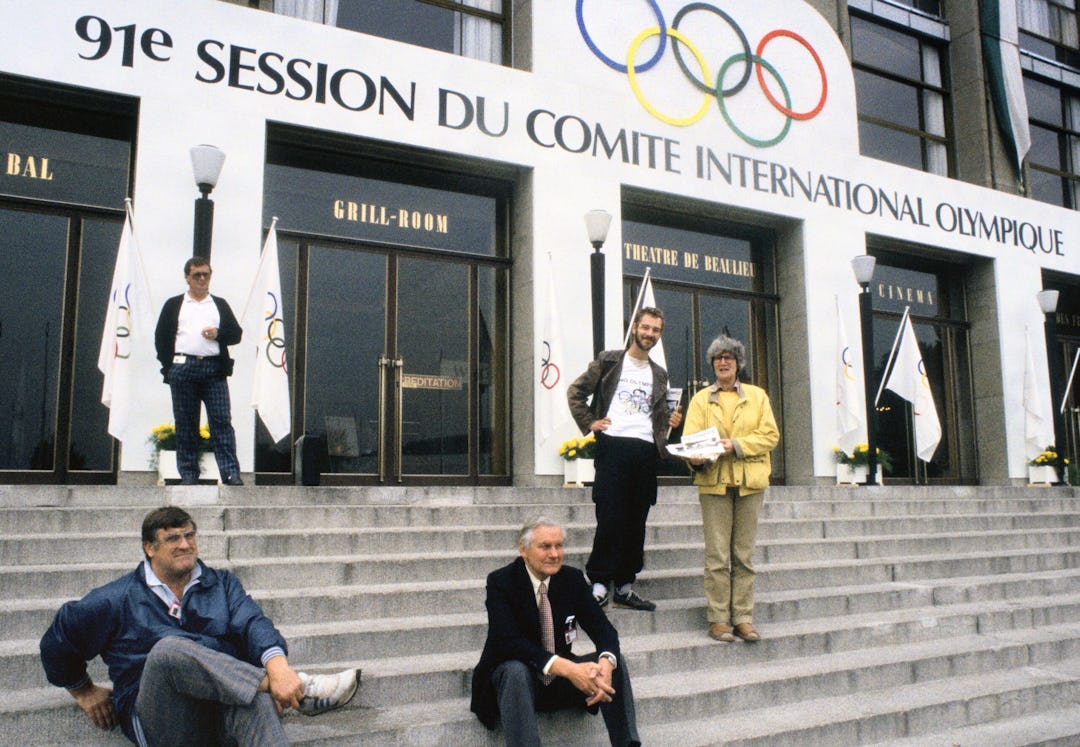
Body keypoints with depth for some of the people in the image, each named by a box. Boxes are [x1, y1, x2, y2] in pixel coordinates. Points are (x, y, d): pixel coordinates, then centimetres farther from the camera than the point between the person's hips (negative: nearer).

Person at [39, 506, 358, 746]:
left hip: (223, 705, 1)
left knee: (256, 693, -37)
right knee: (170, 648, -34)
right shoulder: (118, 599, 10)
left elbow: (253, 624, -5)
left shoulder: (221, 583, 15)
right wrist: (85, 692, 25)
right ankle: (301, 690, -37)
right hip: (157, 719, -1)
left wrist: (277, 663, -26)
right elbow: (58, 642, 22)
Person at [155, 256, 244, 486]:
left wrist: (218, 334, -6)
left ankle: (231, 473, -10)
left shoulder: (220, 304, 19)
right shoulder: (173, 305, 15)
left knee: (222, 421, -7)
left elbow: (236, 333, 14)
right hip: (183, 369, 0)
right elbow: (161, 336, 10)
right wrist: (168, 366, -1)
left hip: (214, 368, 0)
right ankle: (188, 473, 8)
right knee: (186, 423, 2)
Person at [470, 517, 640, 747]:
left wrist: (606, 663, -34)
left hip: (562, 677, 4)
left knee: (614, 661, -18)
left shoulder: (573, 578, -3)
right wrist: (566, 668, -40)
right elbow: (509, 641, -28)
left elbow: (602, 628, -9)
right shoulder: (500, 581, -16)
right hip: (511, 676, -4)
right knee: (516, 671, -37)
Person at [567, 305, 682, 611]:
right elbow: (575, 392, 7)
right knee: (609, 519, -8)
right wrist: (589, 424, -2)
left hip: (646, 451, 5)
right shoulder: (608, 361, 7)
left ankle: (624, 586, 14)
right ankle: (600, 584, 0)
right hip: (613, 446, -4)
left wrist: (671, 422, 4)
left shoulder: (659, 374, 20)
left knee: (636, 523, 6)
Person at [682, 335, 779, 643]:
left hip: (750, 481, 1)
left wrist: (736, 445, -12)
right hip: (714, 481, -1)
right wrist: (696, 458, -20)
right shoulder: (701, 399, 13)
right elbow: (690, 437, 2)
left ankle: (743, 618, 10)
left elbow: (770, 435, 2)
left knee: (744, 555, 5)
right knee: (717, 555, -4)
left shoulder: (757, 395, 13)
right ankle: (718, 619, 2)